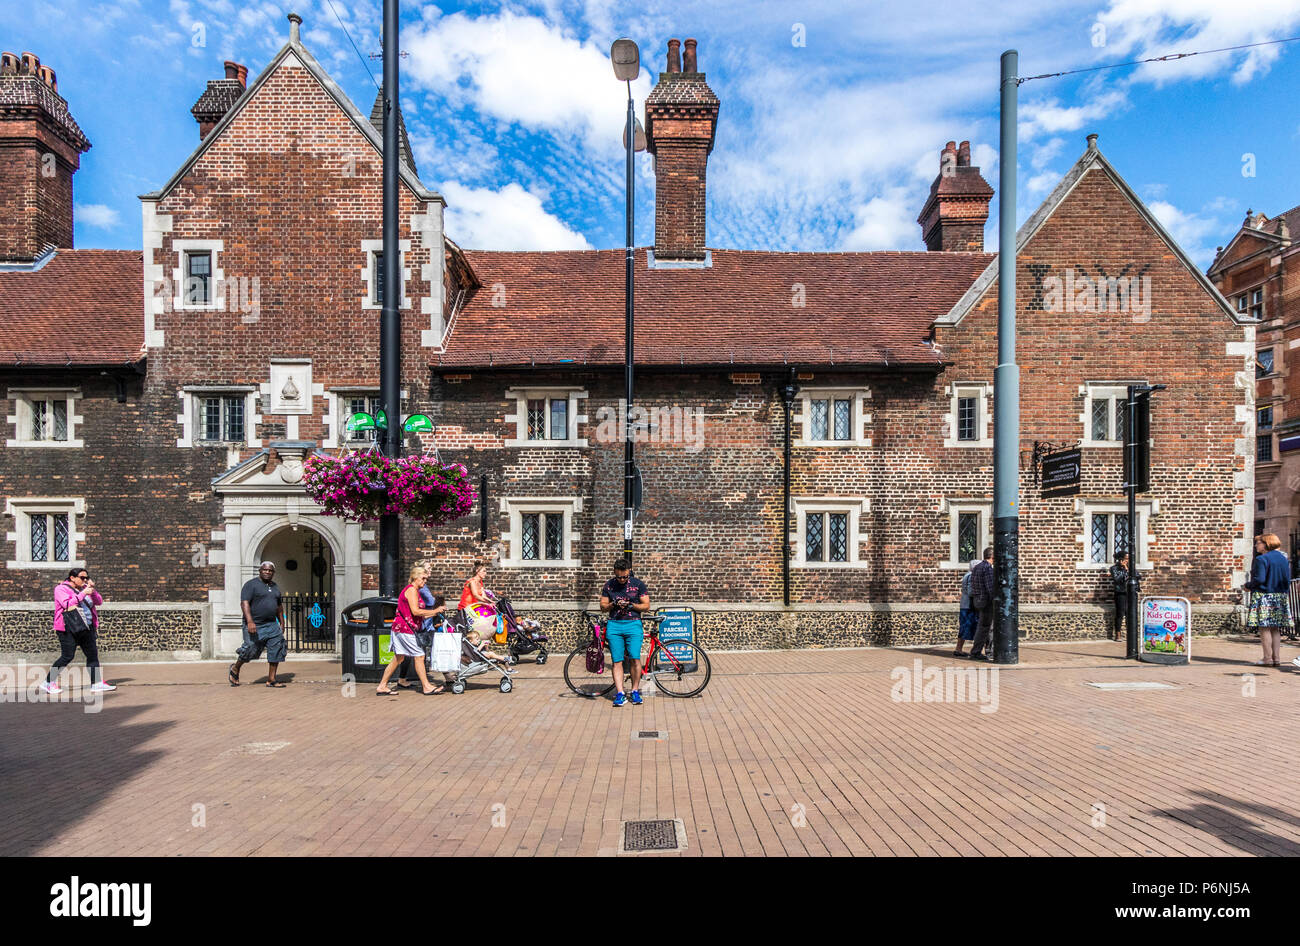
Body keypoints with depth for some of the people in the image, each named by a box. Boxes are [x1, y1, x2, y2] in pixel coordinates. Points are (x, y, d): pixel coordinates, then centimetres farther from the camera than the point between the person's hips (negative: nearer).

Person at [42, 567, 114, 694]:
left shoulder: (84, 588, 15)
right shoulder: (61, 588, -4)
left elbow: (99, 602, 10)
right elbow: (67, 604, -19)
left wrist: (92, 589, -3)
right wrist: (83, 594, -20)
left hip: (86, 628, 7)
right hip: (68, 628, -7)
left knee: (93, 654, 4)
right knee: (67, 656, -8)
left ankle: (97, 683, 7)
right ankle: (48, 683, 7)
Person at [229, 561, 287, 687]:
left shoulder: (275, 587, 17)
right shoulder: (251, 584, -5)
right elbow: (244, 603, -17)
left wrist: (282, 623, 20)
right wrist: (250, 621, -28)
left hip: (271, 625, 6)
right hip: (255, 625, -6)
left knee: (277, 649, -5)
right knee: (250, 649, -3)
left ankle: (271, 679, 0)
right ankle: (235, 669, 29)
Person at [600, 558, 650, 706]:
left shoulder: (638, 584, 3)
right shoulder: (609, 585, 8)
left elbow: (646, 606, 4)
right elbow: (603, 606, 11)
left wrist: (631, 605, -12)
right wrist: (613, 604, -10)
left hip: (633, 624, -1)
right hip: (614, 625, 2)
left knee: (635, 659, -11)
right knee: (617, 661, -3)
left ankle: (635, 691, 5)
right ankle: (620, 694, 2)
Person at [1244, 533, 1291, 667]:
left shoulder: (1261, 559, -14)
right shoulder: (1283, 558, 10)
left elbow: (1259, 579, -19)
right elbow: (1287, 579, 10)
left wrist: (1248, 585, -2)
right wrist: (1283, 591, 20)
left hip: (1263, 597, -8)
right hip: (1280, 596, 8)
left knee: (1264, 628, -2)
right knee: (1275, 628, 12)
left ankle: (1268, 658, 0)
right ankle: (1277, 658, 13)